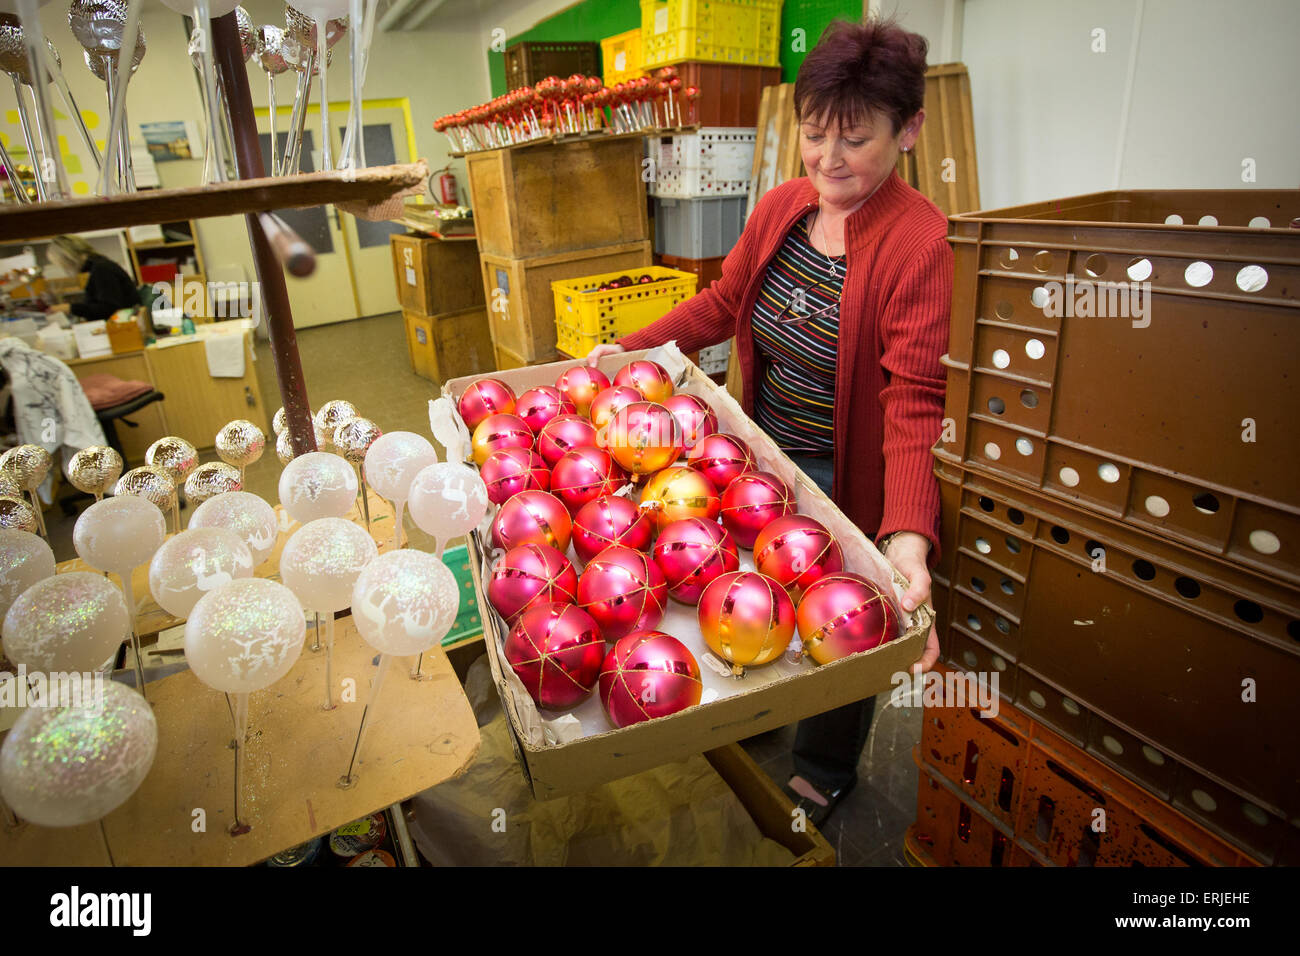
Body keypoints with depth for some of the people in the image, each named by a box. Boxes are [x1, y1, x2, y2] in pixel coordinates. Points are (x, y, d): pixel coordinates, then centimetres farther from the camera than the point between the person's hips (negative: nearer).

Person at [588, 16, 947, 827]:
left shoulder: (918, 240, -23)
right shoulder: (781, 207, -3)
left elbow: (914, 398, -30)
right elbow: (724, 303, 10)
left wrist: (908, 533, -43)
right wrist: (631, 350, 4)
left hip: (847, 483, -5)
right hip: (766, 457, 6)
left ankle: (826, 772, 48)